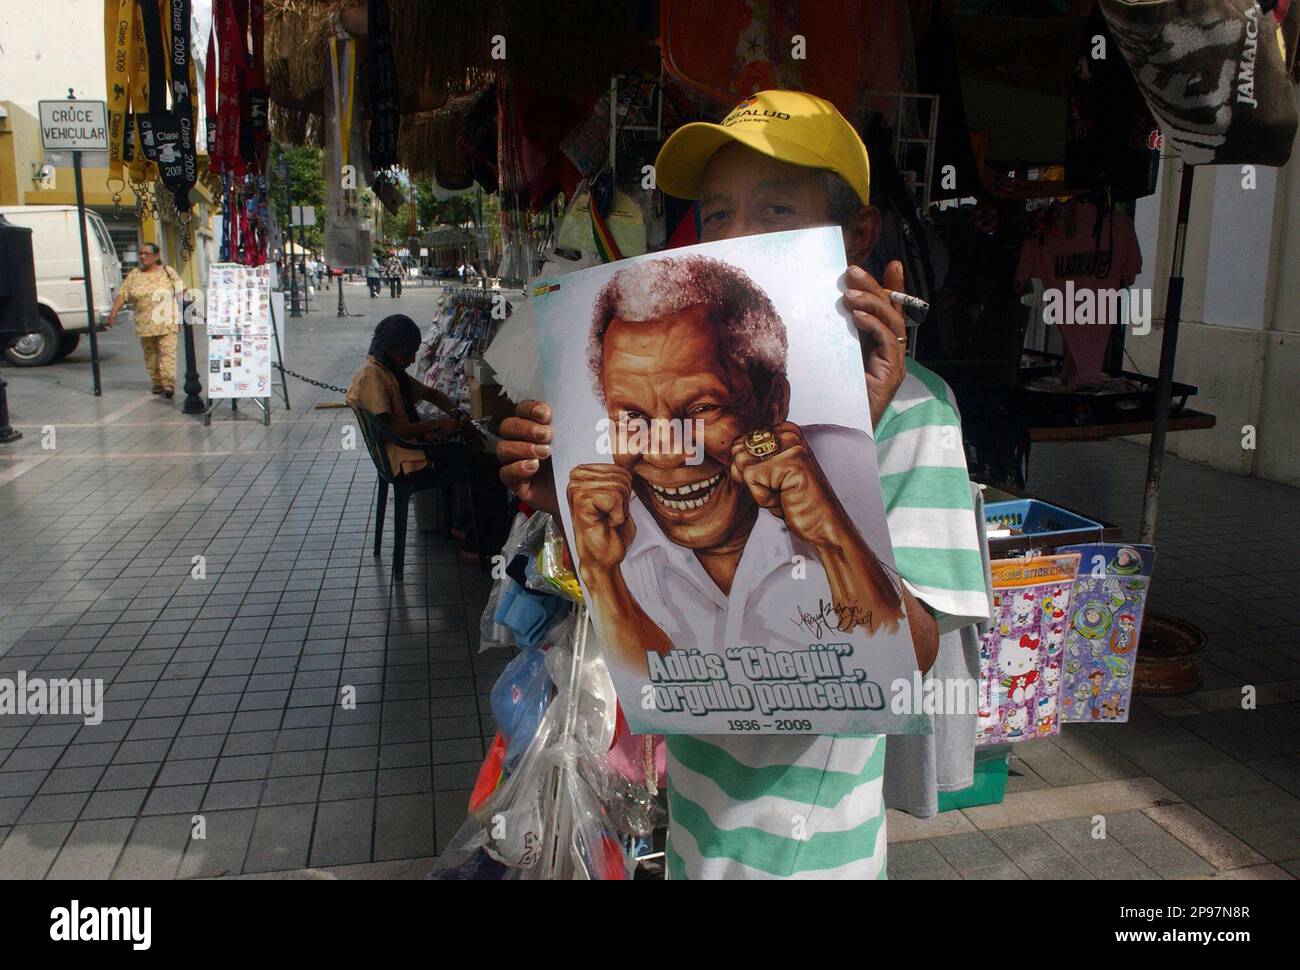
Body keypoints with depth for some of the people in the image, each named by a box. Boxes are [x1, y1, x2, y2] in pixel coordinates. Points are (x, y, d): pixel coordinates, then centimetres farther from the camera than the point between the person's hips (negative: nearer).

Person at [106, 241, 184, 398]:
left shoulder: (168, 272, 6)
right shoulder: (134, 275, 9)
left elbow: (181, 291, 6)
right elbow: (122, 295, 5)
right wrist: (114, 312, -6)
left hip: (167, 323, -3)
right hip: (145, 324, 3)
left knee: (167, 352, -10)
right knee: (150, 354, 8)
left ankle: (168, 384, -14)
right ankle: (157, 382, 17)